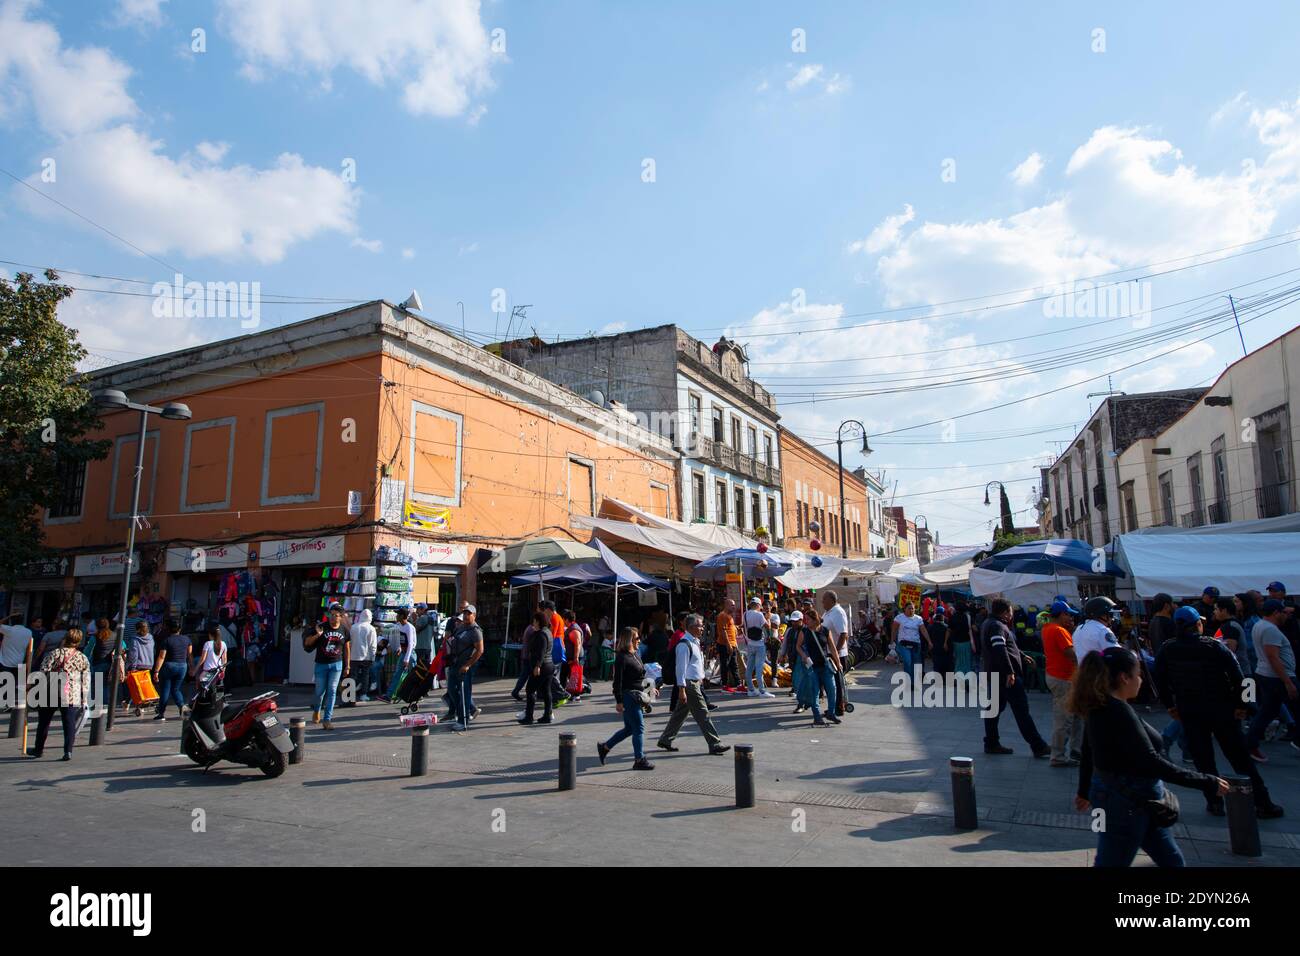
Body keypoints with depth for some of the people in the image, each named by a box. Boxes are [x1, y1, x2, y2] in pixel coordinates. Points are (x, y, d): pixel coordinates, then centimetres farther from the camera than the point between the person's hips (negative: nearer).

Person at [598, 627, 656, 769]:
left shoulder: (634, 655, 13)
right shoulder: (622, 657, -16)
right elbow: (617, 681, -18)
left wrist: (650, 688, 16)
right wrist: (619, 701, -20)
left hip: (636, 696, 9)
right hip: (628, 697, -9)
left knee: (629, 728, 15)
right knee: (639, 728, -3)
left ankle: (604, 747, 26)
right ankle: (639, 760, 7)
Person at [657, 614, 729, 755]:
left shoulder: (694, 642, 13)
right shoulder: (684, 644, -18)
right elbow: (681, 668, -20)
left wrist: (701, 679, 23)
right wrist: (682, 689, -22)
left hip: (696, 682, 10)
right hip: (689, 684, -10)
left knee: (680, 713, 16)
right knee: (702, 714, -6)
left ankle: (665, 740, 25)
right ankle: (715, 745, -1)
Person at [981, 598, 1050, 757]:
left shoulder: (989, 624, 17)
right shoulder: (997, 626, -16)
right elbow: (1000, 650, -28)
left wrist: (1022, 656, 38)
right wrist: (1009, 672, -31)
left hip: (995, 673, 11)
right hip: (1006, 675, -11)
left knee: (995, 707, 13)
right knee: (1022, 710, -6)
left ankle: (991, 743, 17)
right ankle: (1038, 746, -2)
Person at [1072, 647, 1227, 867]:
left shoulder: (1100, 706, 4)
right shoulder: (1119, 711, -25)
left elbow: (1088, 753, 14)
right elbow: (1151, 763, -28)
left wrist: (1084, 791, 25)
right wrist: (1206, 783, -22)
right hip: (1125, 803, -10)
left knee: (1172, 860, 20)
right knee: (1111, 862, 3)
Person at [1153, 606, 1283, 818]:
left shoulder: (1166, 651, -4)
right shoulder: (1214, 646, -10)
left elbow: (1160, 681, 0)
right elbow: (1237, 677, -12)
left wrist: (1170, 705, 10)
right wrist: (1241, 705, -2)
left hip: (1189, 713, 1)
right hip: (1221, 710, -1)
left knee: (1203, 759, 10)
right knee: (1240, 758, 8)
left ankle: (1215, 802, 13)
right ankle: (1262, 804, 14)